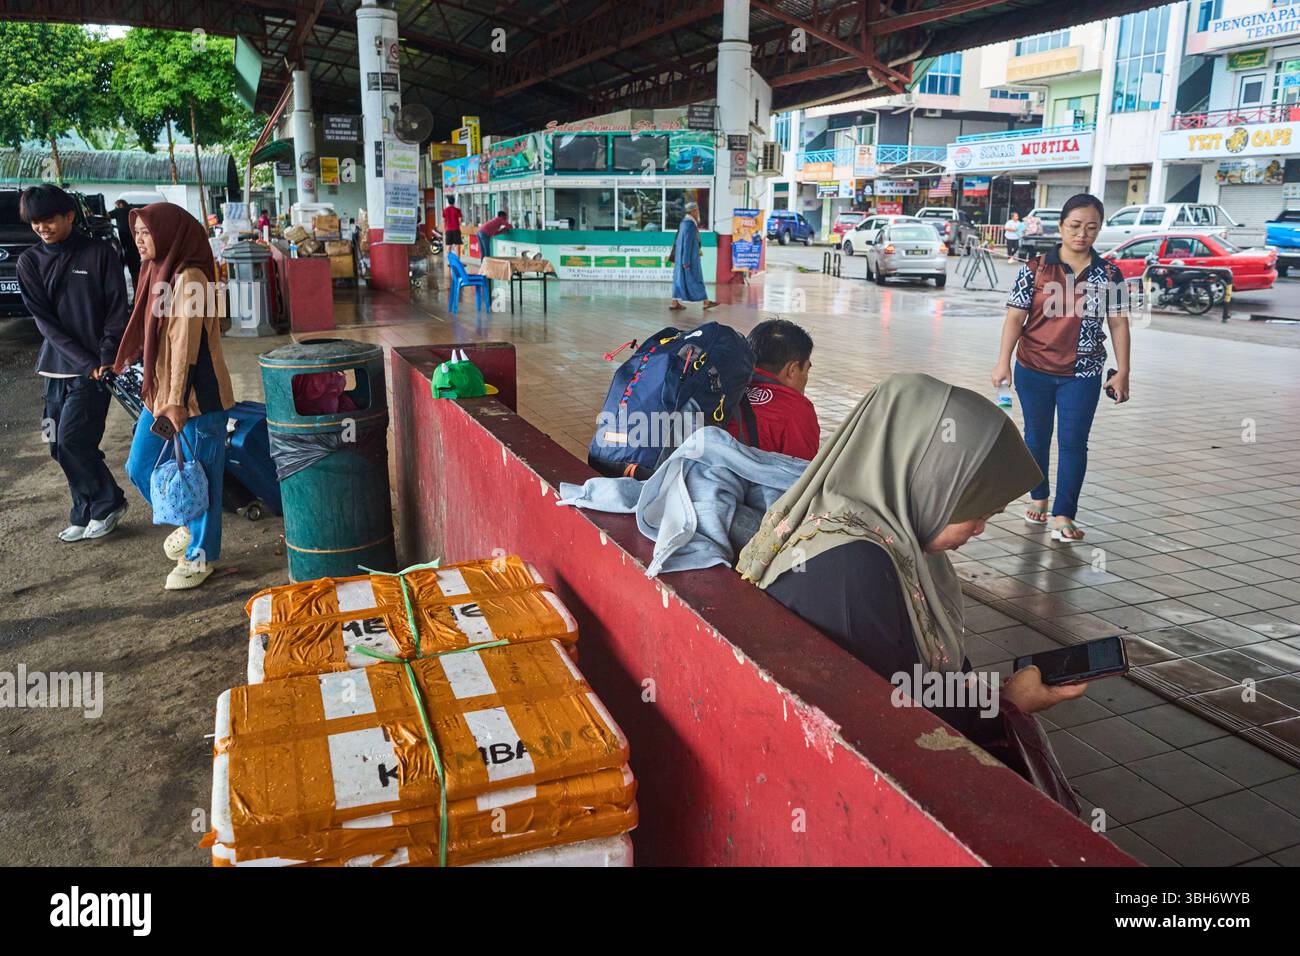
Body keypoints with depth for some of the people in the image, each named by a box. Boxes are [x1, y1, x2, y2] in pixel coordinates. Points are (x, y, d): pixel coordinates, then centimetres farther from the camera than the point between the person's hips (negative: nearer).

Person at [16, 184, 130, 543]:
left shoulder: (100, 253, -3)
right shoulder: (29, 262, 6)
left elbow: (117, 311, -4)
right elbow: (44, 320, -1)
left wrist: (105, 359, -13)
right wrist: (85, 362, -11)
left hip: (96, 368, -5)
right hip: (56, 367, 5)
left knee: (72, 439, -11)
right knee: (60, 445, 6)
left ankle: (108, 502, 10)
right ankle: (88, 514, 20)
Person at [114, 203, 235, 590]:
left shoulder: (189, 278, -17)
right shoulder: (159, 272, 11)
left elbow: (187, 343, -20)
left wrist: (177, 400, -21)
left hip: (195, 397, -9)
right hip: (160, 391, 10)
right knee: (140, 466, 15)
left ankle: (201, 555, 18)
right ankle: (190, 524, 35)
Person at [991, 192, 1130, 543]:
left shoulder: (1109, 274, 1)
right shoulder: (1035, 268, -3)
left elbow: (1118, 323, 4)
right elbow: (1015, 317, -5)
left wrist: (1122, 372, 1)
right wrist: (1003, 361, -15)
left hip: (1083, 374, 0)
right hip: (1033, 370, 0)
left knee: (1073, 443, -3)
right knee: (1037, 436, 13)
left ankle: (1063, 515, 3)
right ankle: (1039, 498, 32)